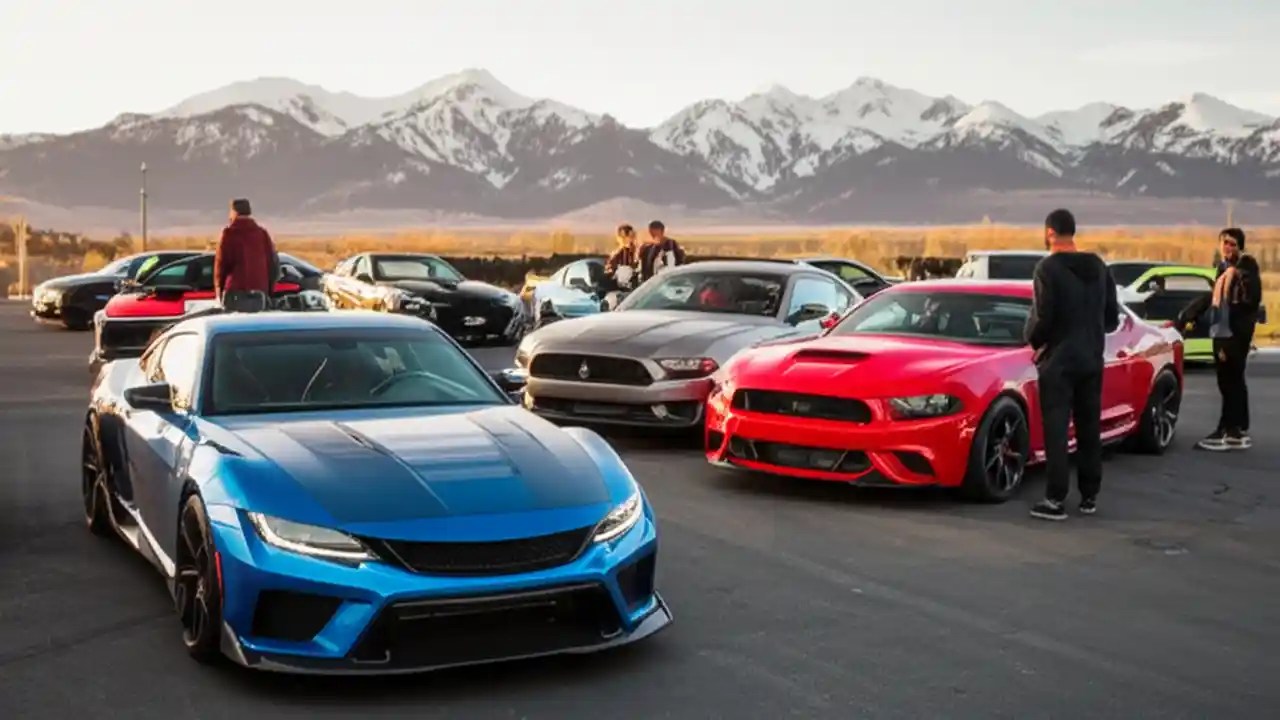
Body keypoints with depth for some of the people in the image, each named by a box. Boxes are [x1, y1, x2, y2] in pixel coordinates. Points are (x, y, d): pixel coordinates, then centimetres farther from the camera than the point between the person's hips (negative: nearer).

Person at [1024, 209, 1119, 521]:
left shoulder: (1049, 267, -12)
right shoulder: (1098, 267, 9)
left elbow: (1042, 316, -18)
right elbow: (1112, 318, 10)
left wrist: (1034, 341, 0)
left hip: (1059, 359, -6)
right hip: (1092, 358, 6)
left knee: (1056, 430, -6)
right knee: (1089, 428, 11)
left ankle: (1056, 500, -9)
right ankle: (1089, 496, 16)